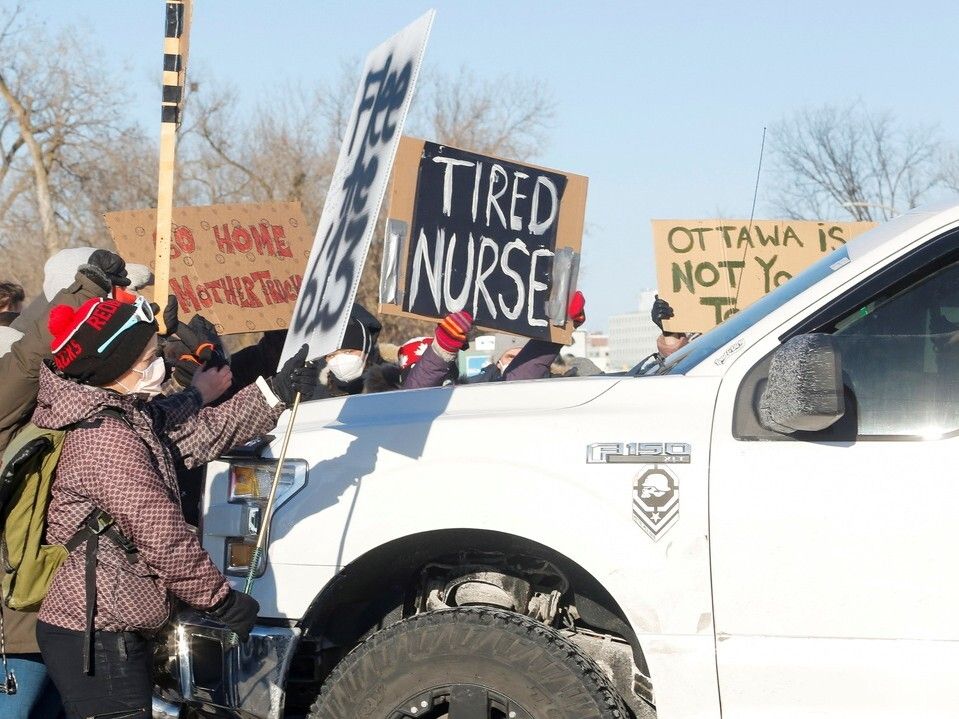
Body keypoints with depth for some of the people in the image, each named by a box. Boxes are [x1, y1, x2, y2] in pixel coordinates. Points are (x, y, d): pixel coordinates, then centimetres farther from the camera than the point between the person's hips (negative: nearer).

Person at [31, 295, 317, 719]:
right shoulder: (108, 441, -22)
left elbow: (195, 435, 16)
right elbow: (165, 541, -20)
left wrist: (275, 393, 9)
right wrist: (223, 601, -8)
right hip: (96, 637, -10)